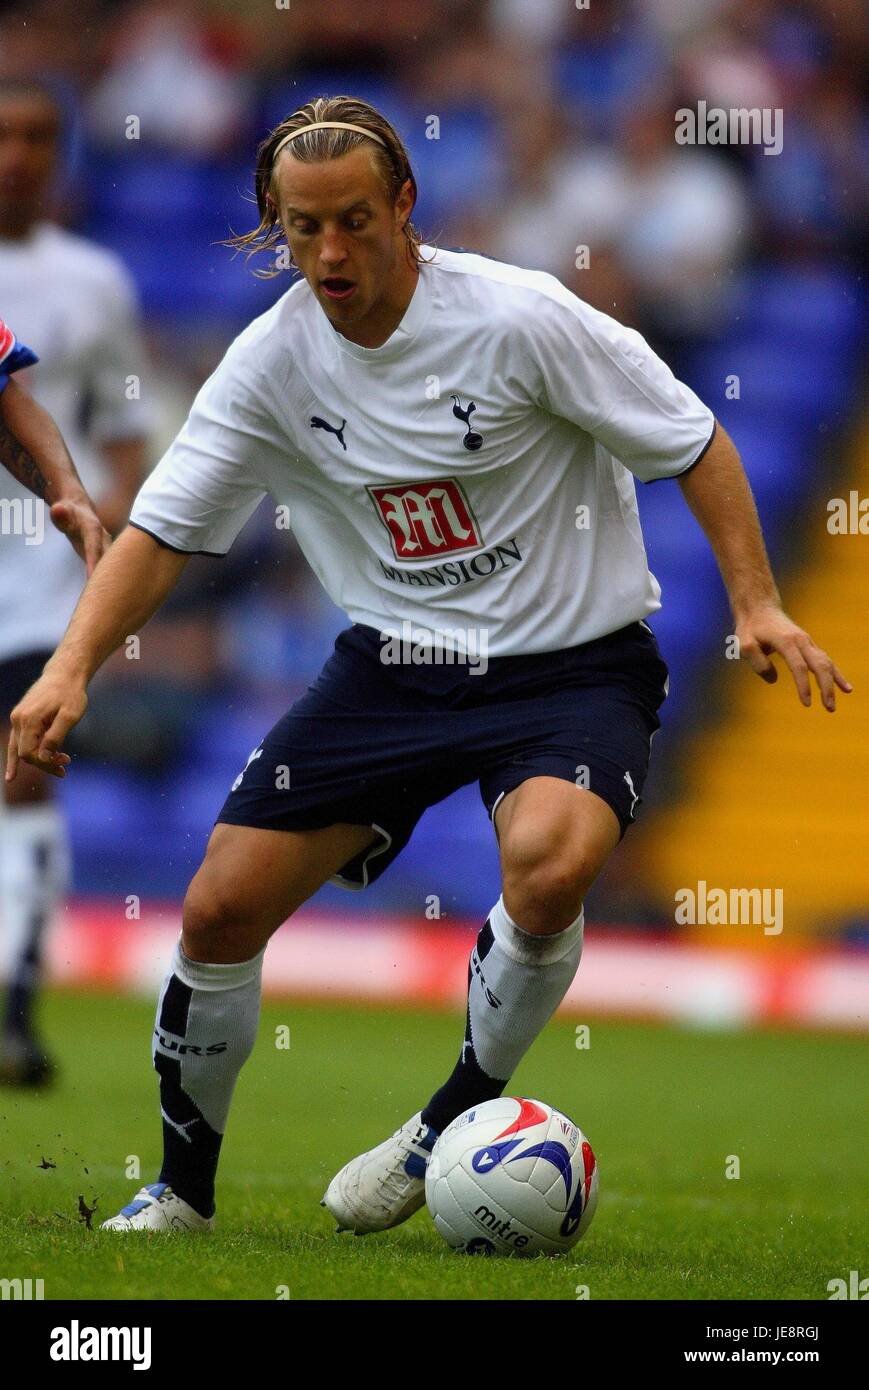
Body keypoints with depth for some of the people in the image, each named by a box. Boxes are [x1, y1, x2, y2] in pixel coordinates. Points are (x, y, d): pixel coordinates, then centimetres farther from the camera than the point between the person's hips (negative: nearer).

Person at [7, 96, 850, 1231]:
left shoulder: (519, 318, -18)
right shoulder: (272, 361, -5)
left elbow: (693, 443, -9)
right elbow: (164, 530, -1)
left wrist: (757, 602, -17)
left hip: (571, 662, -4)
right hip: (393, 660, 4)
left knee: (550, 861, -34)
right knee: (220, 911, -6)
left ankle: (460, 1117, -8)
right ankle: (182, 1192, 17)